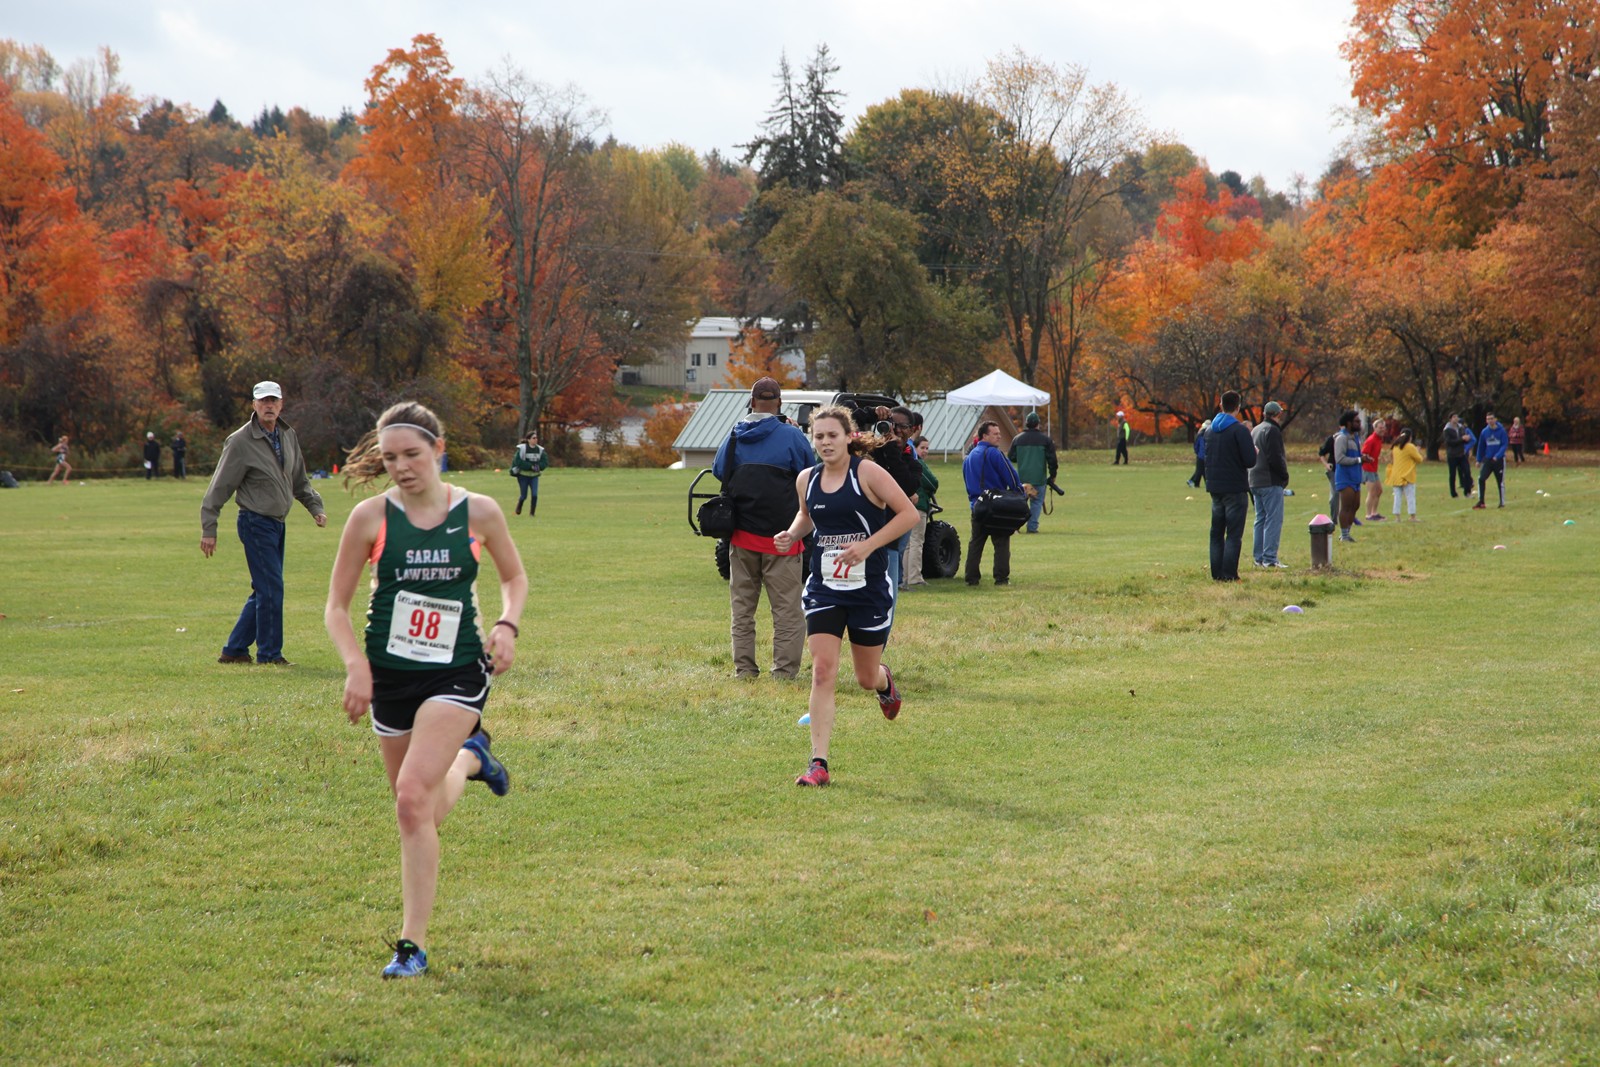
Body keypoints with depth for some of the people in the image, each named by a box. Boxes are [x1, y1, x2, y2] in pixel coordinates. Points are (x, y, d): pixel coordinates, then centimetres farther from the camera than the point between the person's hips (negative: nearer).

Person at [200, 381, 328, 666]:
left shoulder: (288, 436, 9)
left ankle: (234, 650, 19)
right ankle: (269, 654, 1)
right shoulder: (240, 442, -12)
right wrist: (209, 529, -11)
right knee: (271, 589, -9)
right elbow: (219, 487, -9)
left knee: (264, 591, 11)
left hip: (277, 524, 8)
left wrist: (315, 507, 8)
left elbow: (299, 480, 21)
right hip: (256, 523, -8)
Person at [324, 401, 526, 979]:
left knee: (413, 796, -20)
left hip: (456, 673, -2)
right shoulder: (370, 516, -6)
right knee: (424, 810, 12)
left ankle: (412, 943, -13)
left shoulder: (479, 513, -5)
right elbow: (337, 606, 0)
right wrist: (356, 665, -15)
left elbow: (514, 576, 13)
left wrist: (507, 625, -6)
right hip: (389, 674, 3)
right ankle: (469, 757, 49)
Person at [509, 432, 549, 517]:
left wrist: (538, 467, -21)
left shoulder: (540, 450, 0)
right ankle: (519, 506, 36)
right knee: (524, 496, 4)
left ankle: (532, 513, 1)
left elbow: (545, 462, 0)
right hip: (523, 475, -3)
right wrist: (531, 466, -23)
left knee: (534, 495, -10)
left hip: (534, 475, 3)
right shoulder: (522, 449, -13)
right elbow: (518, 461, -20)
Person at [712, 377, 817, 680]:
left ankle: (743, 667, 10)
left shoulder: (735, 436, 4)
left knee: (742, 606, 12)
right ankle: (784, 669, -4)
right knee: (787, 607, 1)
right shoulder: (792, 437, -8)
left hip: (741, 533, 4)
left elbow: (718, 471, 18)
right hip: (781, 535, -4)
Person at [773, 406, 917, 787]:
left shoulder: (867, 473, -11)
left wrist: (867, 545, -20)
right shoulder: (806, 480, 3)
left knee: (866, 678, 11)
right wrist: (792, 535, 2)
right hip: (824, 590, 3)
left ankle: (884, 679, 51)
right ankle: (818, 764, -11)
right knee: (822, 672, -12)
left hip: (870, 588, -3)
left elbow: (909, 514, -11)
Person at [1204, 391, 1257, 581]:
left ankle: (1216, 573, 11)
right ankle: (1229, 574, -8)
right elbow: (1250, 460, -17)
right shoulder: (1239, 430, -13)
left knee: (1216, 533, 12)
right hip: (1235, 488, -6)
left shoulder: (1211, 430, 9)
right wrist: (1254, 449, 3)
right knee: (1234, 534, -4)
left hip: (1214, 487, 6)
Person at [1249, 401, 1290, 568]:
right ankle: (1270, 558, -13)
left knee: (1260, 520, 14)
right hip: (1271, 482, -9)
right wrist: (1285, 475, -6)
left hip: (1255, 482, 9)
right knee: (1274, 520, -8)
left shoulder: (1254, 430, 15)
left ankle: (1258, 557, 15)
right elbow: (1275, 458, -20)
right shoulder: (1272, 431, -12)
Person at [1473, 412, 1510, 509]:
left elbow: (1504, 445, -11)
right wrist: (1479, 460, 14)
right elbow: (1481, 446, 12)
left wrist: (1497, 456, -23)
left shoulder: (1501, 431, -7)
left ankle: (1502, 502, 18)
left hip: (1499, 460, -3)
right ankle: (1481, 502, -5)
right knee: (1481, 479, -11)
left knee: (1500, 481, 5)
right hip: (1487, 460, 3)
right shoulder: (1484, 432, 3)